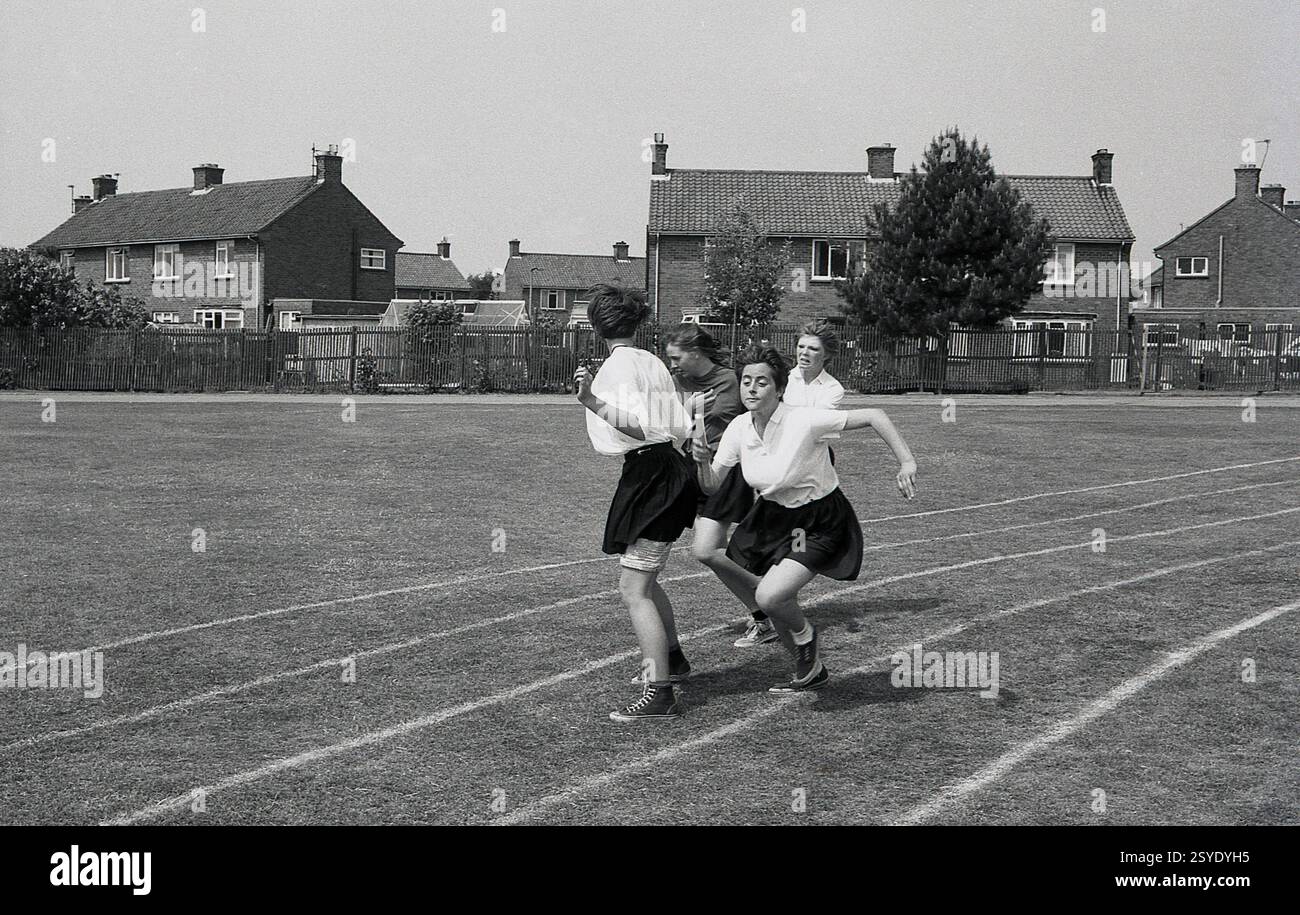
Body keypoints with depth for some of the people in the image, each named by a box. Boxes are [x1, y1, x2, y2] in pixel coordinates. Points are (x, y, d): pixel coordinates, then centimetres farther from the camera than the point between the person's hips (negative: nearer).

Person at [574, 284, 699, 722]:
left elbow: (640, 427, -24)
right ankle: (669, 656, 43)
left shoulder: (618, 366, -12)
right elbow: (682, 428, 12)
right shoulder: (651, 361, 12)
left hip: (651, 478, -9)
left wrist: (594, 404, -32)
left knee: (633, 588, -9)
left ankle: (659, 695, -12)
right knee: (642, 578, 25)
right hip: (671, 469, 9)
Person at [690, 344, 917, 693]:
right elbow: (711, 487, -2)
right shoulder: (739, 428, -8)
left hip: (821, 524, -6)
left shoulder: (803, 421, -26)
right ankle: (810, 672, 39)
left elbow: (874, 416, -25)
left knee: (769, 597, -22)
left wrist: (907, 463, -32)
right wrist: (702, 461, -23)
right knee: (777, 607, 11)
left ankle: (804, 633, 13)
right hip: (775, 520, 6)